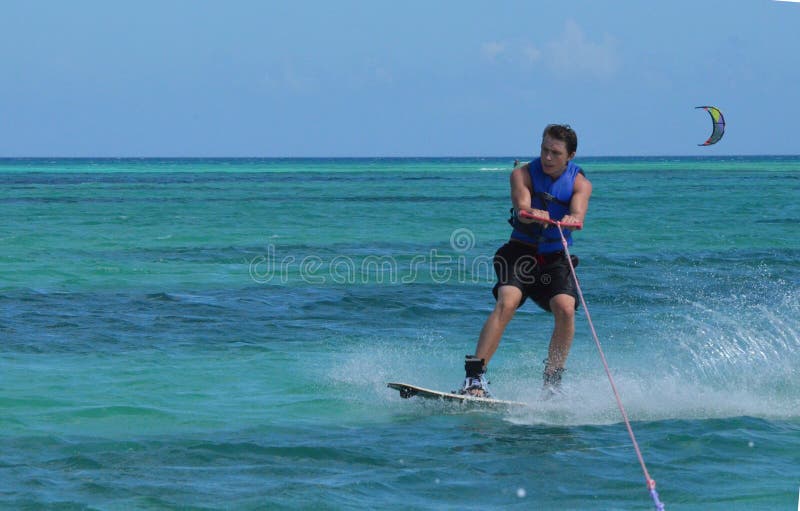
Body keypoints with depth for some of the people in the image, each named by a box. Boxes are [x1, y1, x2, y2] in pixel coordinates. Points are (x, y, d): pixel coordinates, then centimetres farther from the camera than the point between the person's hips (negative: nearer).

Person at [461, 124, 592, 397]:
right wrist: (531, 215, -49)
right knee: (506, 303, -26)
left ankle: (552, 380, -10)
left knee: (565, 309, -24)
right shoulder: (523, 174, -5)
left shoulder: (580, 183, -2)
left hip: (556, 259, 1)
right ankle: (475, 377, -31)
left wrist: (572, 219, -48)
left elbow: (578, 213, -23)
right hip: (520, 252, -1)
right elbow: (522, 206, -24)